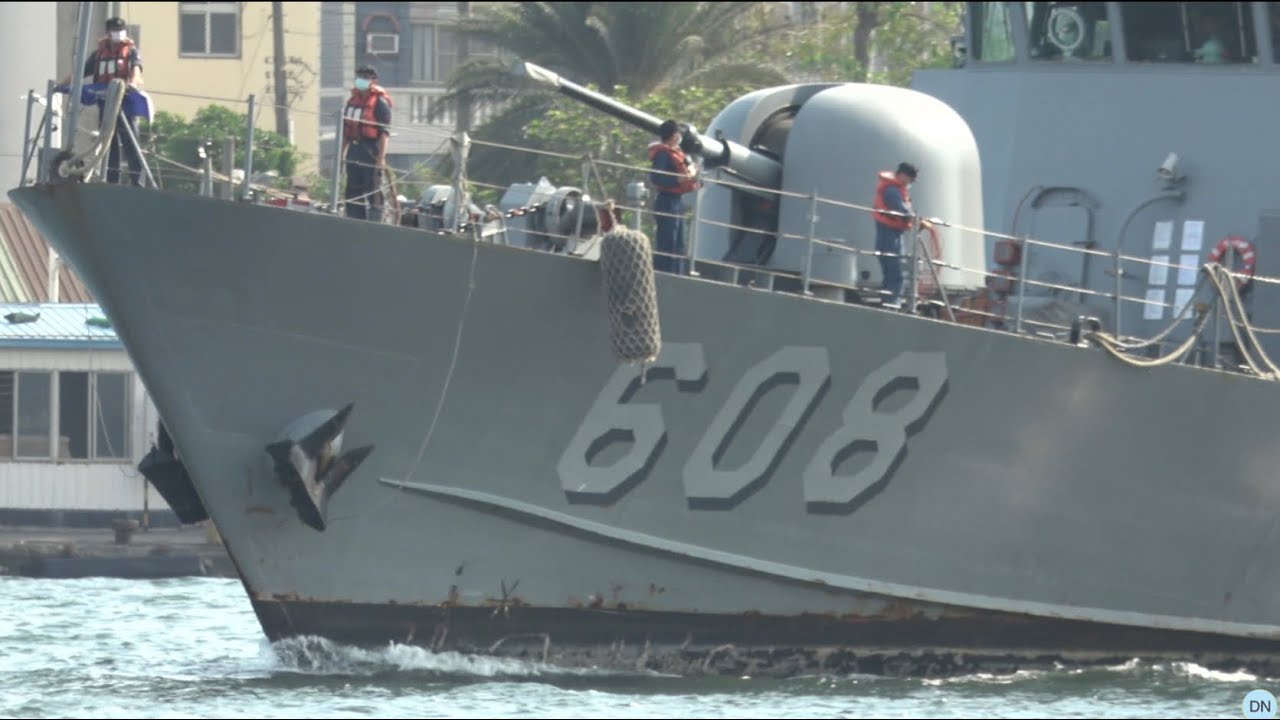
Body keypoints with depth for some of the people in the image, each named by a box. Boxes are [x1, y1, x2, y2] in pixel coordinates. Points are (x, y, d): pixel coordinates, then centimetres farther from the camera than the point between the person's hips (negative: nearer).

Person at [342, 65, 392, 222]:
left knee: (373, 191, -6)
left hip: (371, 150, -8)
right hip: (354, 149, 8)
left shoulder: (380, 102, -7)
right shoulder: (353, 101, 16)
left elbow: (384, 132, -13)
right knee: (353, 191, 9)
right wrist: (340, 154, 18)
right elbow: (345, 131, 21)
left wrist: (381, 158, -20)